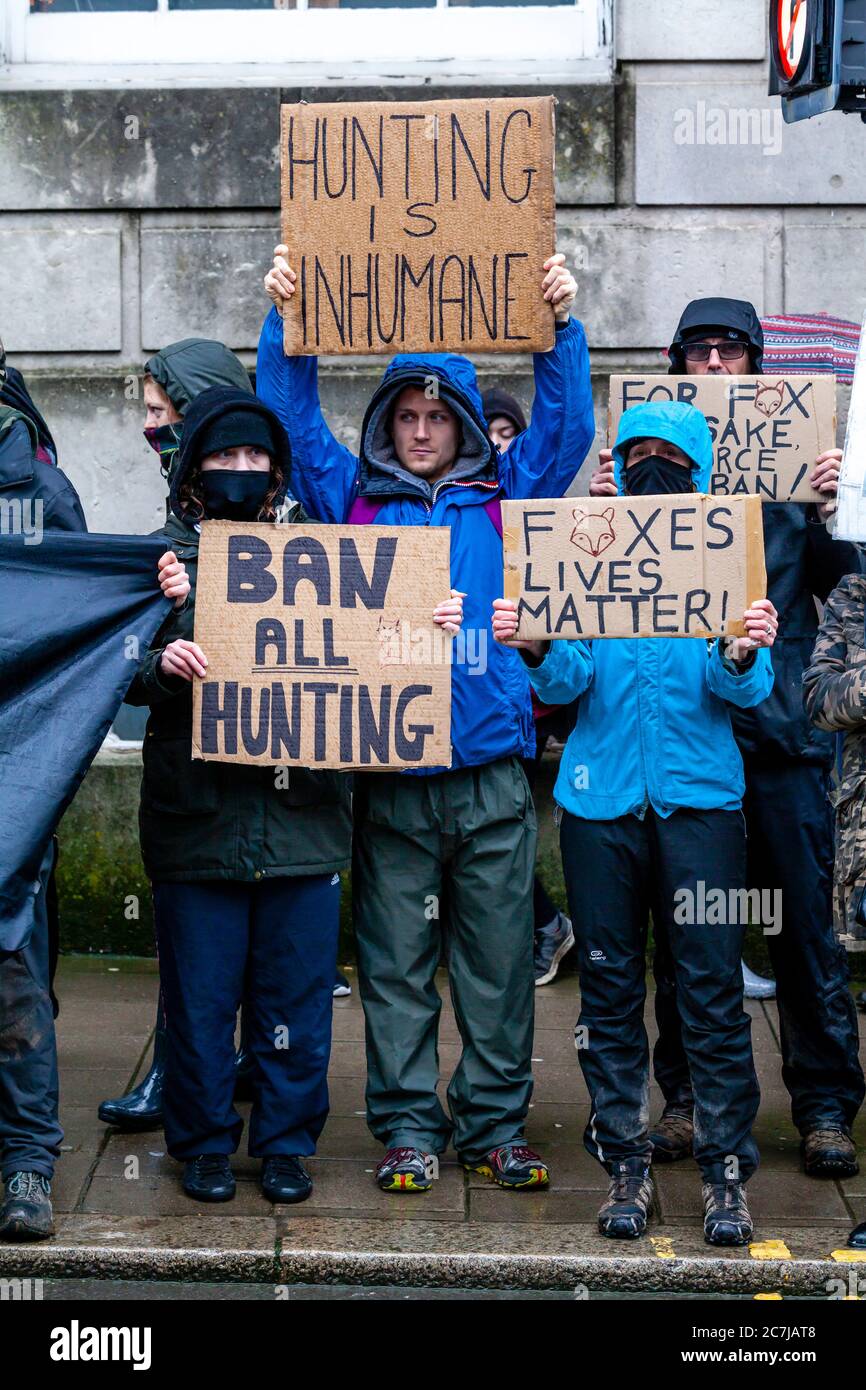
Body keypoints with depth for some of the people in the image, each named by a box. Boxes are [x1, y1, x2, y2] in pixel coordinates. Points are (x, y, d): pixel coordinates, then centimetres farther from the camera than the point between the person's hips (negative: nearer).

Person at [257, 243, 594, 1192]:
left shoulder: (504, 499, 12)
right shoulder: (354, 500, 13)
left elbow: (565, 427, 6)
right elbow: (291, 420, 8)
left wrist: (560, 325, -5)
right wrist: (284, 320, -2)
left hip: (492, 771, 0)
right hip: (388, 773, 0)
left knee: (498, 959, 4)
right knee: (395, 961, 4)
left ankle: (495, 1124, 14)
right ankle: (407, 1126, 13)